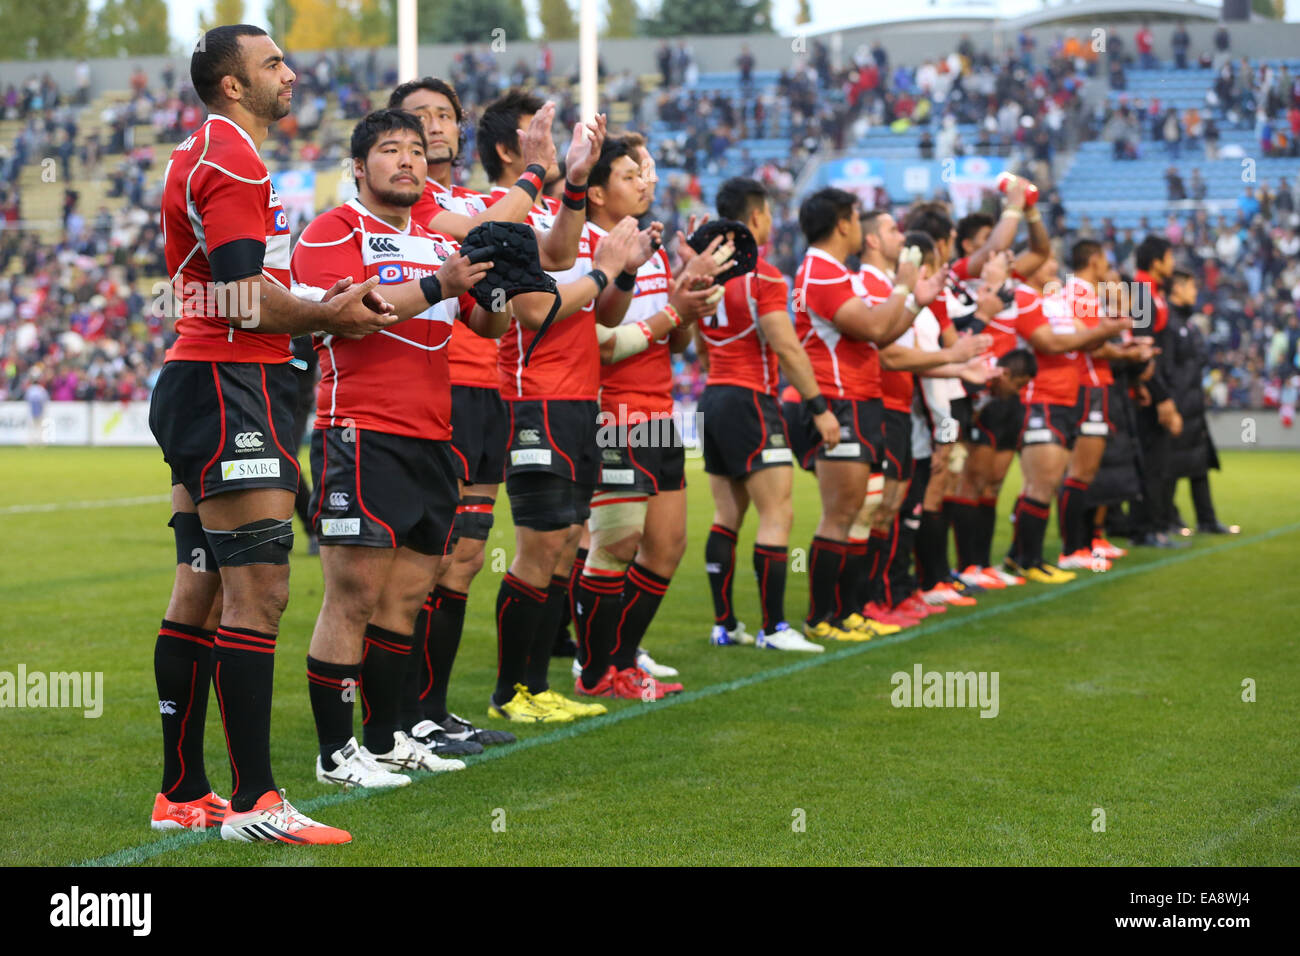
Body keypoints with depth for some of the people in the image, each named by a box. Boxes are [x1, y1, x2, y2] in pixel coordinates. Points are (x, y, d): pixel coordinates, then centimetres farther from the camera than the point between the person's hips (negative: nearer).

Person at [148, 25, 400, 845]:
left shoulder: (206, 155, 22)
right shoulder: (231, 159, -11)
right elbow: (244, 297, -19)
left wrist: (326, 306, 7)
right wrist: (327, 316, -4)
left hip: (200, 385, 11)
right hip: (230, 387, -11)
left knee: (201, 594, 11)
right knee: (259, 590, -11)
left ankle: (184, 793, 17)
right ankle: (255, 801, -10)